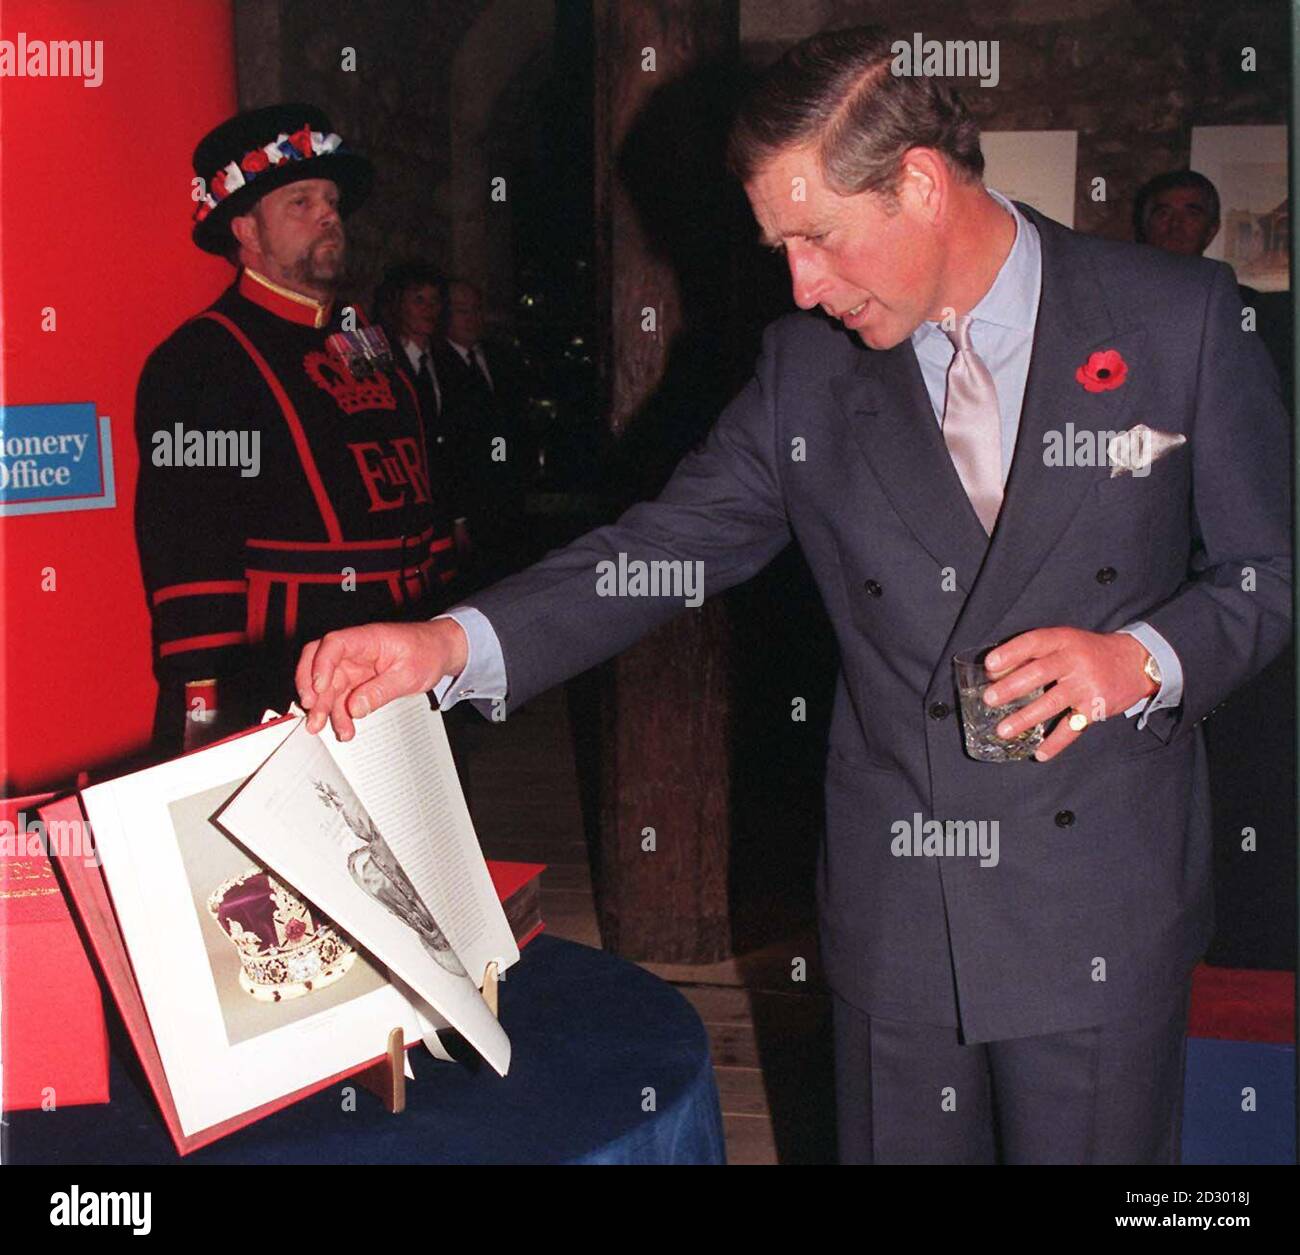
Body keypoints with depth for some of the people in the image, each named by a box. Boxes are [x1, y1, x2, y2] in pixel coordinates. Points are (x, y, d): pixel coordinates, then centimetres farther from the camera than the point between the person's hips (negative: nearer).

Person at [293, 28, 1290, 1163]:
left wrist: (1143, 656, -19)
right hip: (896, 915, 2)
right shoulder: (808, 366, 2)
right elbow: (666, 546, -1)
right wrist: (449, 643, -15)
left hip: (1104, 911, -2)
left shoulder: (1181, 318, -5)